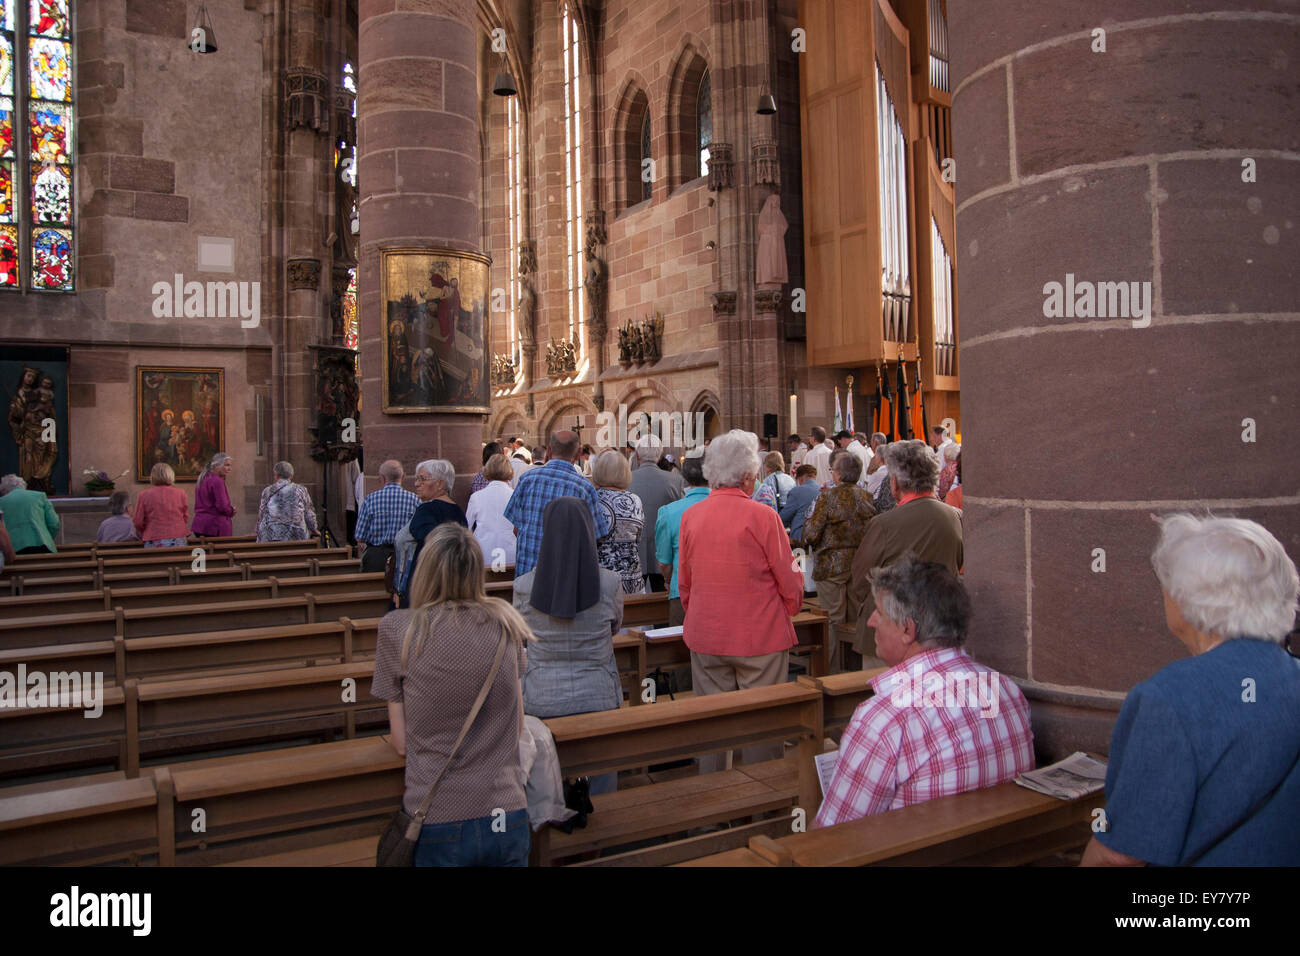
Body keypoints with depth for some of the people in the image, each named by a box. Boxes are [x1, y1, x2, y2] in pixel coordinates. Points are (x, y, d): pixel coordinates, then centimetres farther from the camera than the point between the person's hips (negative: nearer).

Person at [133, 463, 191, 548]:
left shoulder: (143, 495, -1)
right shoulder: (180, 494, 2)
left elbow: (138, 522, 2)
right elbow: (186, 518, 9)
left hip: (154, 543, -1)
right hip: (179, 542, 1)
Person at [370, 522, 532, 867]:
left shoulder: (396, 629, -9)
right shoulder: (505, 622, -3)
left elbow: (401, 743, -2)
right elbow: (517, 724, 6)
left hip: (438, 826, -2)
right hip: (507, 818, 2)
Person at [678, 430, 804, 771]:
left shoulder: (690, 516, -1)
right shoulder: (762, 516, -14)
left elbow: (684, 582, 8)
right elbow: (790, 581, -7)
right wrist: (789, 610, 13)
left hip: (705, 638, 4)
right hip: (761, 638, -4)